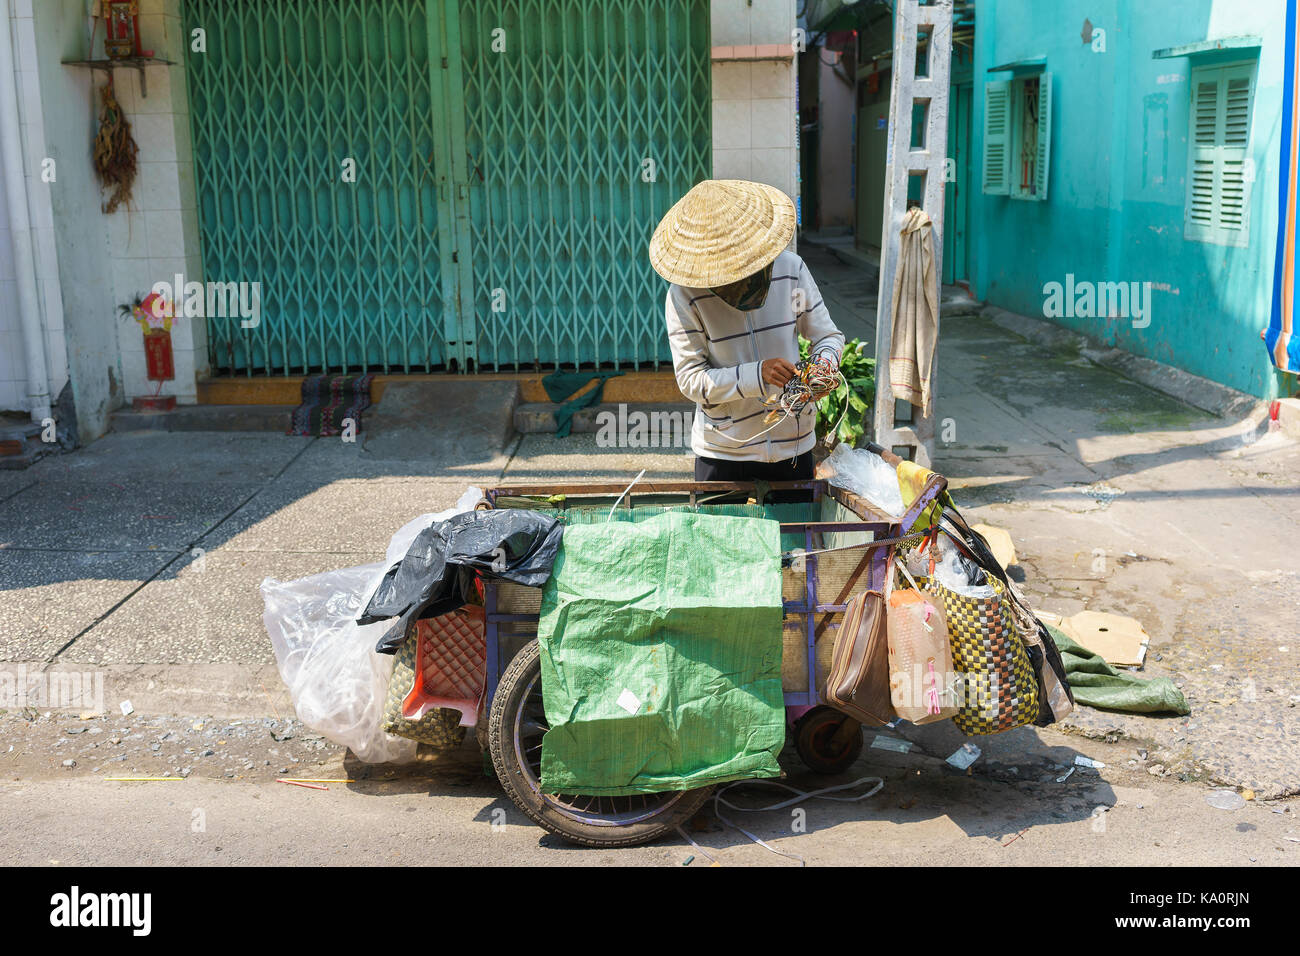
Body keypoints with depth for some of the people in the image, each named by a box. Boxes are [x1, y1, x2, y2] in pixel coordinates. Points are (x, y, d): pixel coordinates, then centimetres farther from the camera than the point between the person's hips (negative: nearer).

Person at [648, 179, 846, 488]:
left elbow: (828, 335, 5)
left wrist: (824, 363, -18)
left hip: (794, 445, 3)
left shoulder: (790, 269, -6)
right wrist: (757, 374, -28)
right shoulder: (684, 295, -14)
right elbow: (691, 380, -16)